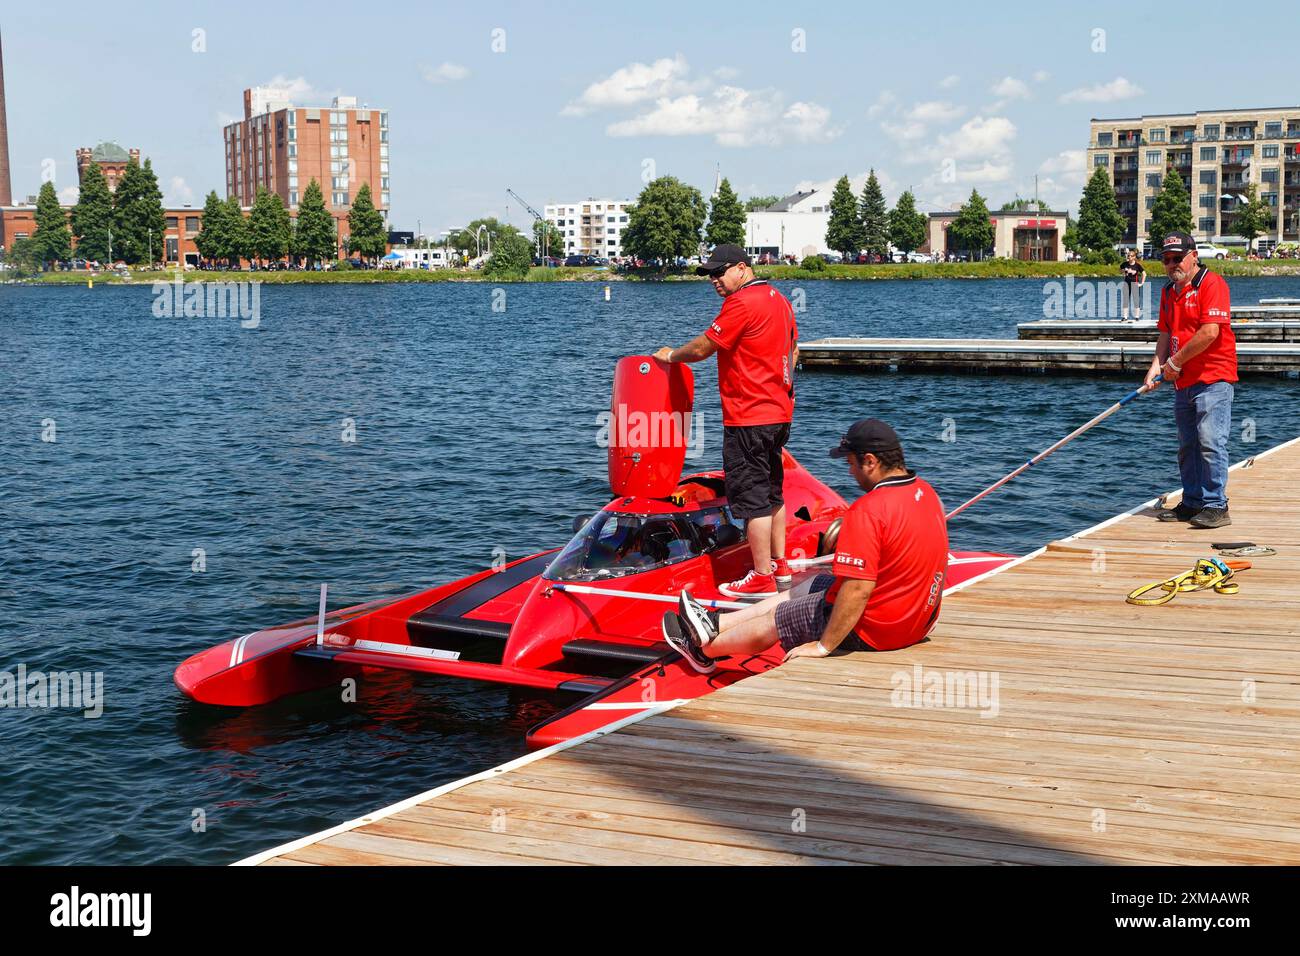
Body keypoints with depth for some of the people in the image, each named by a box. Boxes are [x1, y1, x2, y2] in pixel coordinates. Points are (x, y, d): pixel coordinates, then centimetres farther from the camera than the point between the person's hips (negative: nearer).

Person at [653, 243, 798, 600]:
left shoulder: (742, 303, -17)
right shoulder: (779, 300, 13)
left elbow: (702, 348, -13)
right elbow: (793, 348, 24)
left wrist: (670, 355, 5)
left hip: (749, 417, -10)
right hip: (779, 412, 10)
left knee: (750, 496, -5)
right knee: (772, 491, 19)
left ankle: (762, 579, -3)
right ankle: (779, 566, 26)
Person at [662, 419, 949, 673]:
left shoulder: (868, 510, -26)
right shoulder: (925, 491, 3)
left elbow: (858, 590, -30)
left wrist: (824, 646, -22)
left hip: (873, 628, -9)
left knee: (773, 621, 11)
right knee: (809, 587, 23)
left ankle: (703, 649, 35)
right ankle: (716, 623, 33)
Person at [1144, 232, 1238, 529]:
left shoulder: (1211, 283, -11)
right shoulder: (1168, 292, 16)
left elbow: (1210, 332, -20)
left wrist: (1175, 362, -13)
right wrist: (1157, 365, 3)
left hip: (1213, 378, -9)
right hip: (1183, 382, 9)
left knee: (1210, 442, -12)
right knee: (1187, 446, 12)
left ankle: (1215, 506, -9)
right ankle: (1192, 503, 19)